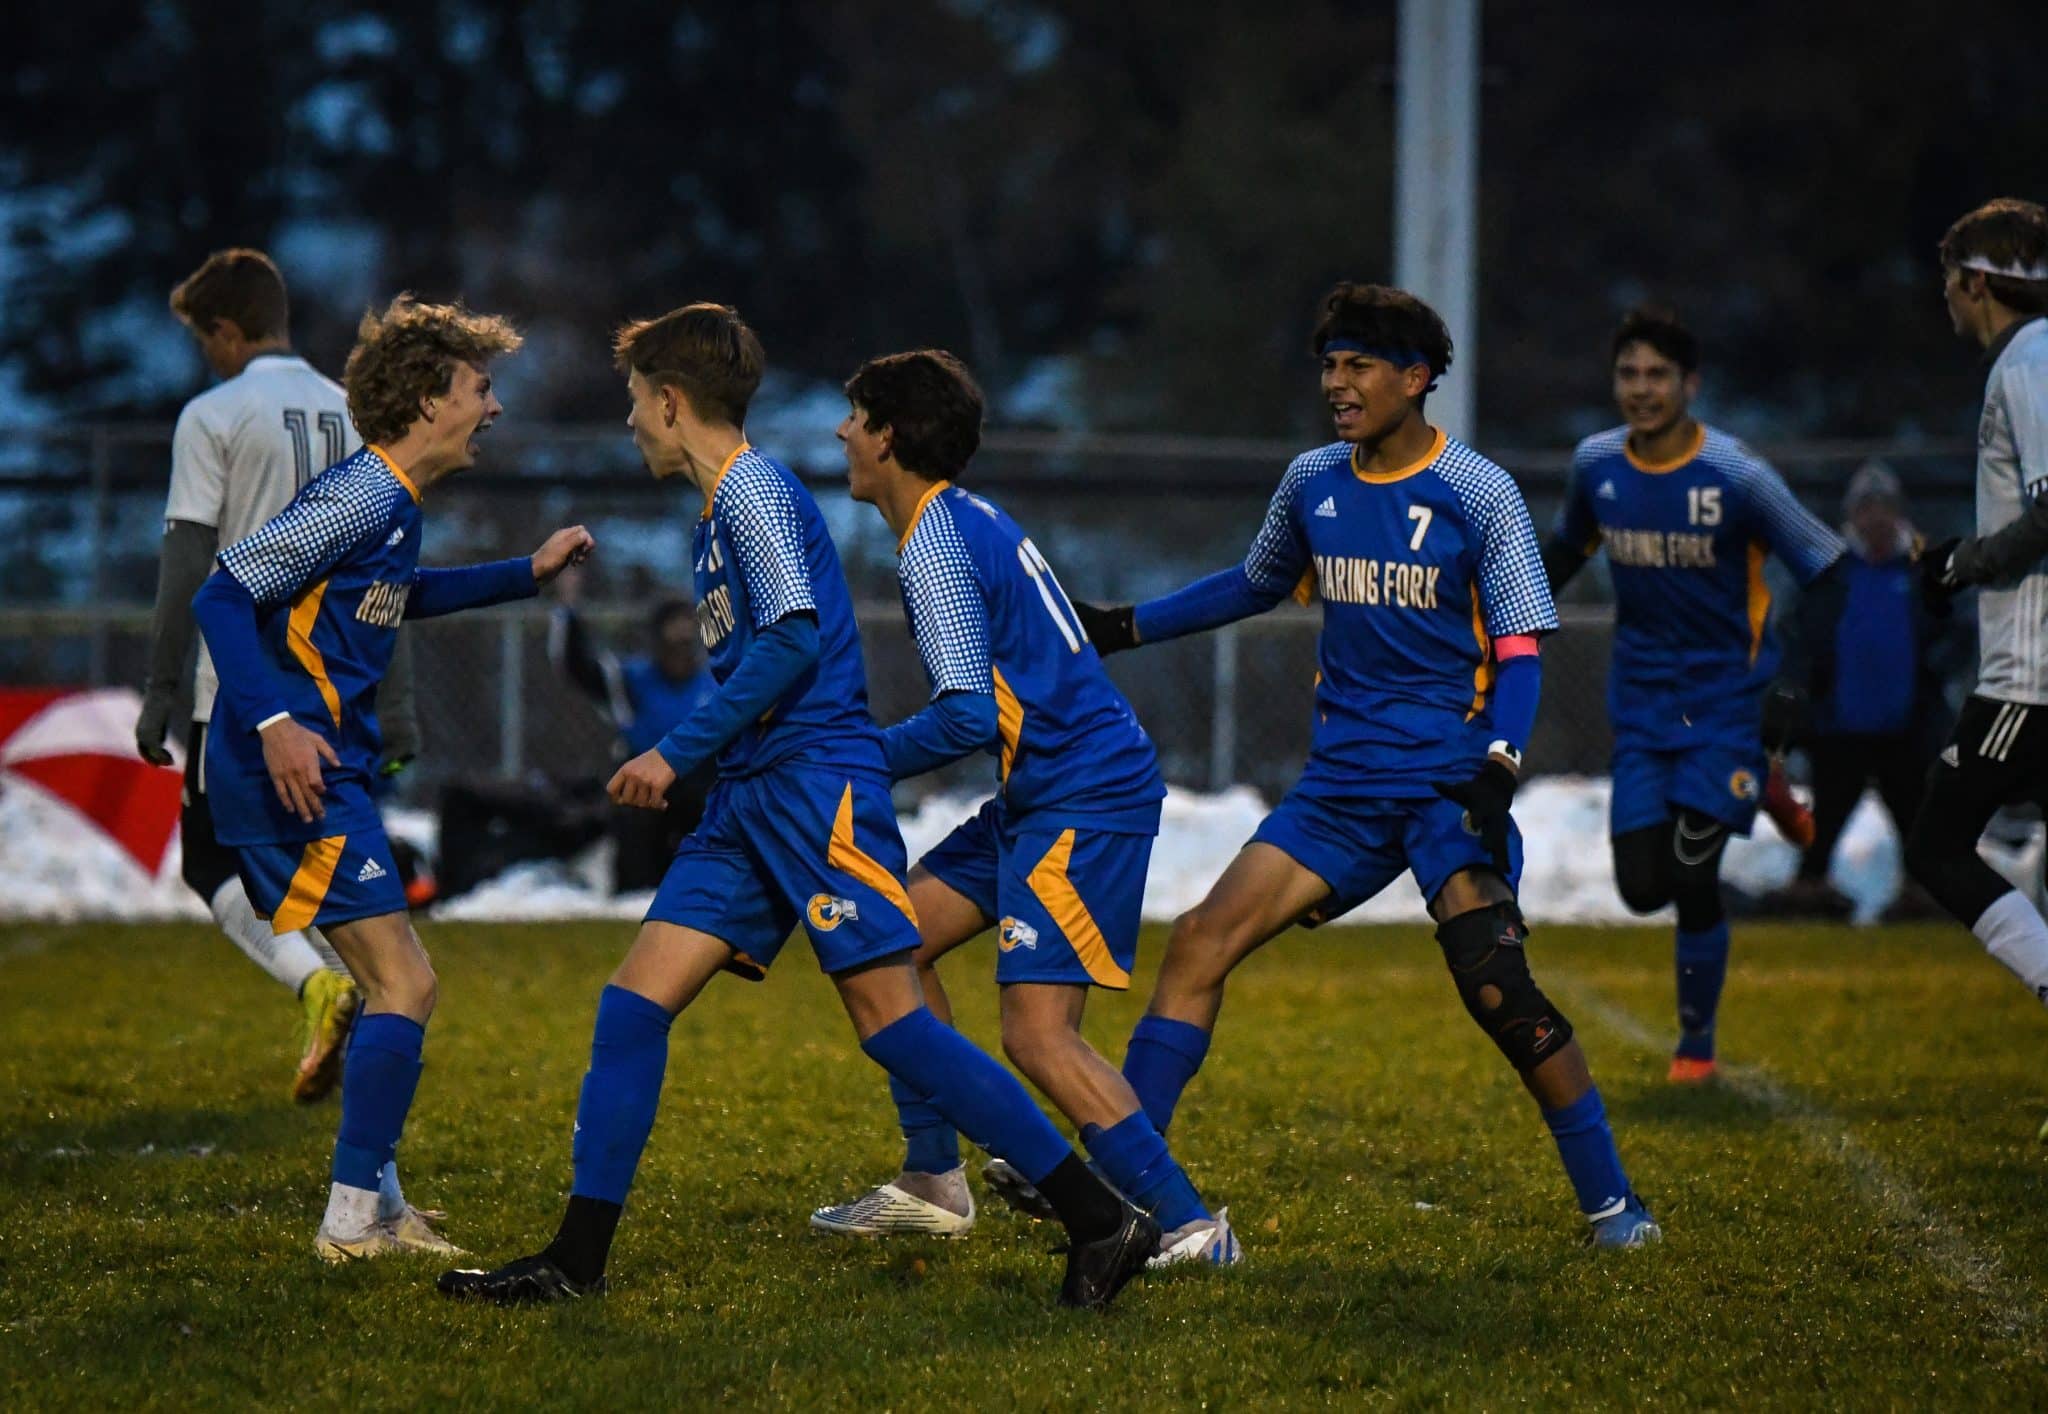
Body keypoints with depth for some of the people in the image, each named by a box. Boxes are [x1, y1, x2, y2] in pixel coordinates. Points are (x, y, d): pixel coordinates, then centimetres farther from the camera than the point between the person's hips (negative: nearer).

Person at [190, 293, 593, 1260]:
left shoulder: (392, 501, 14)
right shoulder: (362, 498, -16)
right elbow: (223, 596, -20)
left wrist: (528, 572, 34)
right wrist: (275, 723, -28)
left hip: (320, 774, 10)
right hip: (297, 774, -10)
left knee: (392, 984, 16)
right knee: (404, 983, -10)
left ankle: (378, 1204, 21)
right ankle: (354, 1220, -8)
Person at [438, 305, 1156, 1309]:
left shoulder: (753, 491, -8)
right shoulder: (719, 509, 21)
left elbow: (793, 641, -18)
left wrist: (677, 752, -16)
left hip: (820, 785, -10)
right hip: (750, 802, 10)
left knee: (890, 1018, -13)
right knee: (634, 1001, 3)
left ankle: (1102, 1220, -10)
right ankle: (577, 1259, 4)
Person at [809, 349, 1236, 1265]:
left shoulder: (933, 544, -14)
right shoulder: (967, 518, 16)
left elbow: (967, 717, -21)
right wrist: (874, 757, 21)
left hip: (1082, 801, -11)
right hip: (1043, 796, 11)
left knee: (1038, 1035, -16)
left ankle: (1190, 1225, -16)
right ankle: (932, 1183, 21)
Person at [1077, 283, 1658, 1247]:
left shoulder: (1478, 493, -6)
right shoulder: (1311, 482, 9)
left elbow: (1519, 649, -6)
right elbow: (1256, 584, 28)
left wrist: (1498, 768, -20)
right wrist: (1127, 626, 25)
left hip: (1449, 782, -5)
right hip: (1342, 784, 5)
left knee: (1496, 989, -17)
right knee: (1201, 940, -7)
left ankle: (1610, 1201, -3)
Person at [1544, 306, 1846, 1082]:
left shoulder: (1737, 476, -15)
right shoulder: (1596, 464, -2)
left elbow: (1824, 573, -8)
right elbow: (1569, 546, 20)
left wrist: (1796, 686, -15)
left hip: (1728, 693, -4)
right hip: (1642, 703, 4)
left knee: (1692, 876, -14)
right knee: (1641, 886, -5)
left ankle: (1697, 1043, 7)